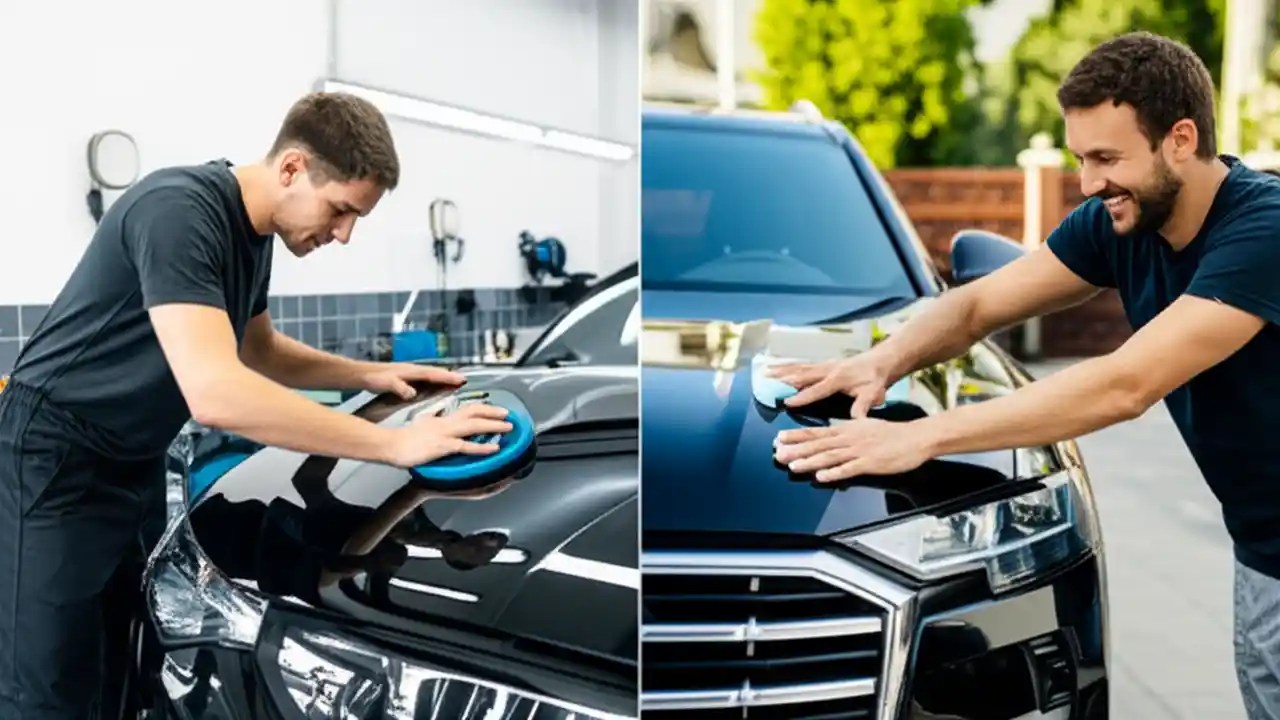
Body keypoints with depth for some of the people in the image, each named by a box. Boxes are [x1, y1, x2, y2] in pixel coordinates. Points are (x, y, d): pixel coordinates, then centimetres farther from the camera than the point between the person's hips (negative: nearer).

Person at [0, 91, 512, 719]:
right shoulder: (179, 211, -26)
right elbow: (215, 393, -38)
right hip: (56, 461, -9)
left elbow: (258, 353, 21)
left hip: (137, 462, 9)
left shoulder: (252, 230, 4)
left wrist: (369, 375, 5)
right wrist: (396, 444, -36)